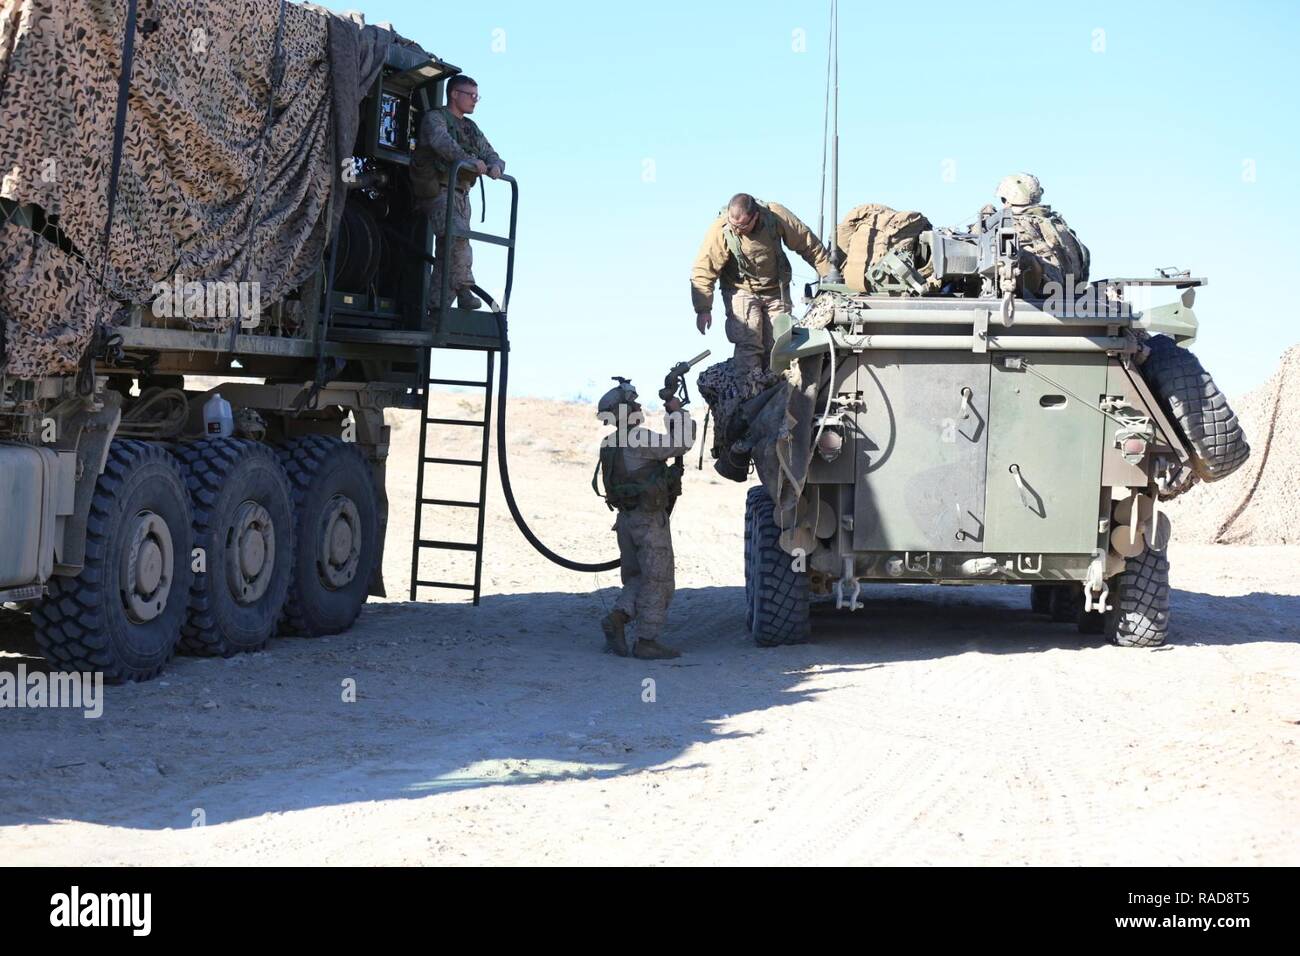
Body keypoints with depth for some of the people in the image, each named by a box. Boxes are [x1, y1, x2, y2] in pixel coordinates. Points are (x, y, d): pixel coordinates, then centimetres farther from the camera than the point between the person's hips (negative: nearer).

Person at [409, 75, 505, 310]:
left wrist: (495, 167, -5)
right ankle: (464, 288, -25)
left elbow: (492, 156, 21)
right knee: (457, 233, -27)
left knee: (447, 251, 1)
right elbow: (442, 141, -20)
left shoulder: (471, 129, 24)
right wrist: (469, 160, -33)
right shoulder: (435, 118, 1)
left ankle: (436, 304, 1)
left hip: (461, 194, 7)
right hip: (438, 190, -7)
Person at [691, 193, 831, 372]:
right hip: (741, 291, -2)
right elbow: (703, 271, -19)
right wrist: (703, 309, -22)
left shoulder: (777, 216, -20)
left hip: (776, 289, 2)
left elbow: (810, 245, -7)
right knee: (748, 345, -16)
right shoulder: (720, 231, -24)